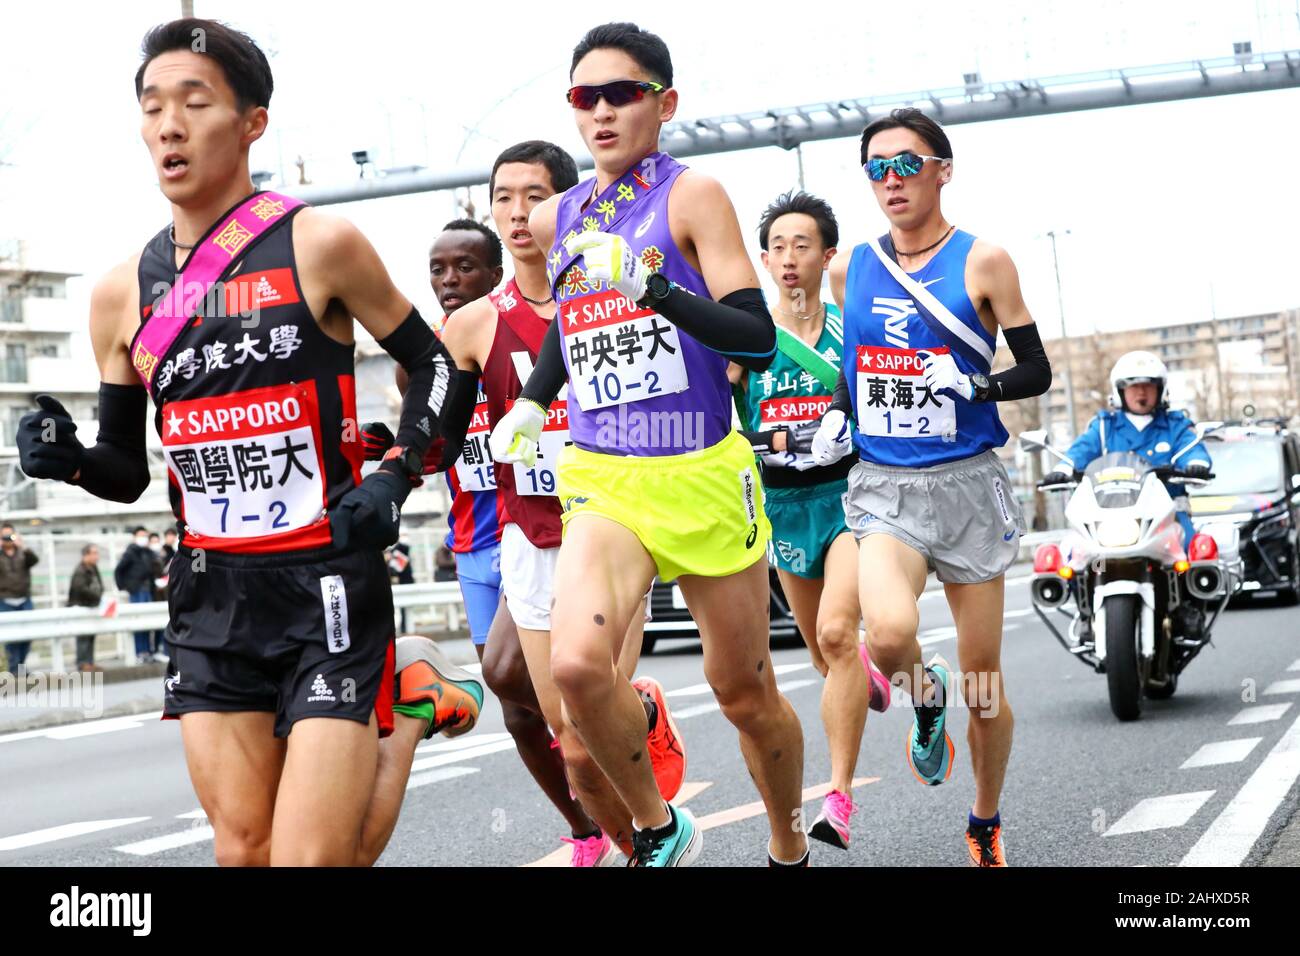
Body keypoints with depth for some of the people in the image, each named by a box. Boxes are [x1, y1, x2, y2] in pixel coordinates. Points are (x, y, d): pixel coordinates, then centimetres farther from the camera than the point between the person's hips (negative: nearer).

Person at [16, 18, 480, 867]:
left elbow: (432, 365, 4)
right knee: (244, 848, 8)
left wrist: (395, 476, -10)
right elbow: (127, 473, 13)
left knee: (314, 854, -10)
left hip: (330, 583, -4)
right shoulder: (124, 294, 6)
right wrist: (67, 458, -7)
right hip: (213, 596, 4)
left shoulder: (318, 245, -6)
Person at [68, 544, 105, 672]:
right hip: (80, 607, -9)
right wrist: (97, 596, -23)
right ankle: (82, 663, -7)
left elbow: (99, 586, 20)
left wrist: (99, 596, 2)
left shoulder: (94, 569, 13)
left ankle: (90, 662, 13)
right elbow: (81, 588, -27)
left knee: (91, 635, 9)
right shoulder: (80, 571, -16)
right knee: (84, 636, -8)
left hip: (92, 607, 9)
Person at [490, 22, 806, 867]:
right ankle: (657, 829, 2)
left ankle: (790, 849, 36)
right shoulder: (556, 220, 8)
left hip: (705, 478, -2)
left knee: (745, 690, 10)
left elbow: (757, 341, -14)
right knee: (576, 663, -23)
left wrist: (650, 287, -26)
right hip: (603, 482, 3)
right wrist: (534, 401, 13)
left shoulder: (692, 196, -6)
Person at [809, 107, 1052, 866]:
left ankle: (986, 829, 28)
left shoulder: (983, 262, -2)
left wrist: (973, 386, -19)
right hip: (883, 487, 1)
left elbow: (1036, 372, -1)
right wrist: (836, 417, 6)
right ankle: (926, 699, 8)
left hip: (966, 482, -1)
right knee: (889, 633, -28)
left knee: (983, 677, 6)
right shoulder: (850, 268, 8)